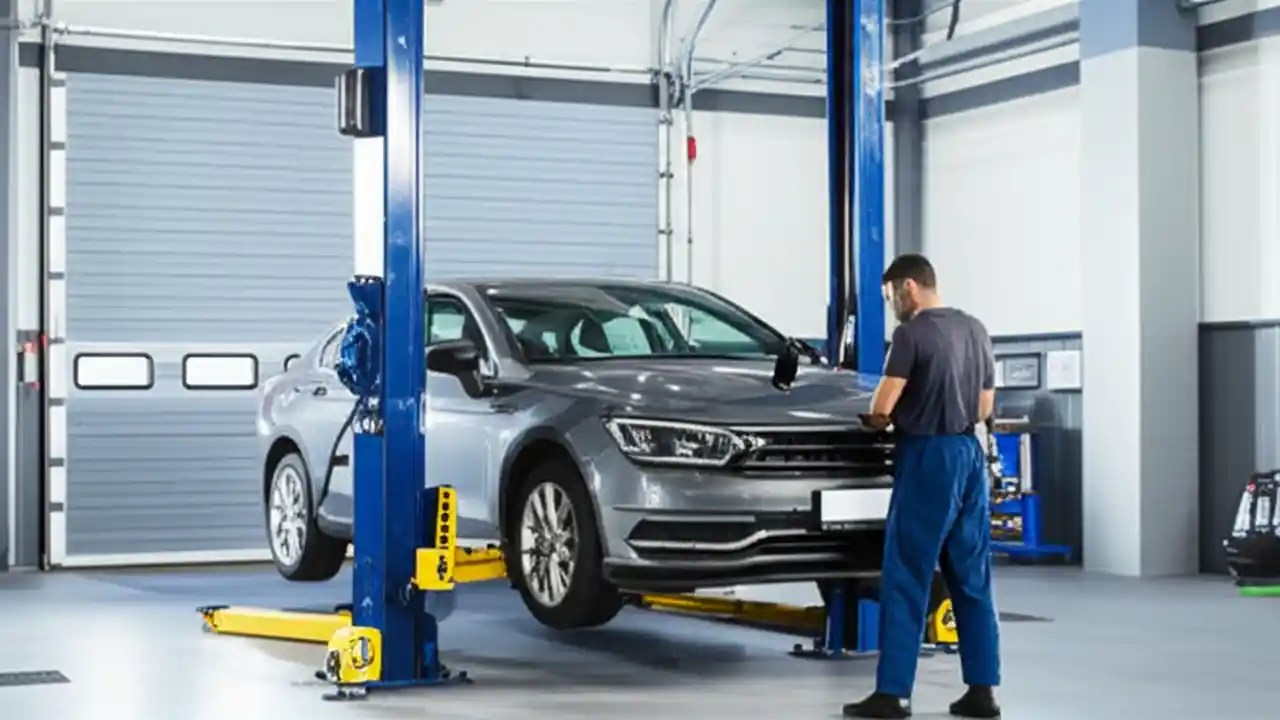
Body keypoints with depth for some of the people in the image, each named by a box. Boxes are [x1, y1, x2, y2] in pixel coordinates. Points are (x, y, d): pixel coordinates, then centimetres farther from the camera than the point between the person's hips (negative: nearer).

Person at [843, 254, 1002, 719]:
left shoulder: (912, 333, -10)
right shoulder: (974, 330, 14)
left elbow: (882, 408, -14)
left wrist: (874, 422, 6)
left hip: (928, 456, -8)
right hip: (970, 454, 8)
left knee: (906, 581, -4)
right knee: (972, 581, 11)